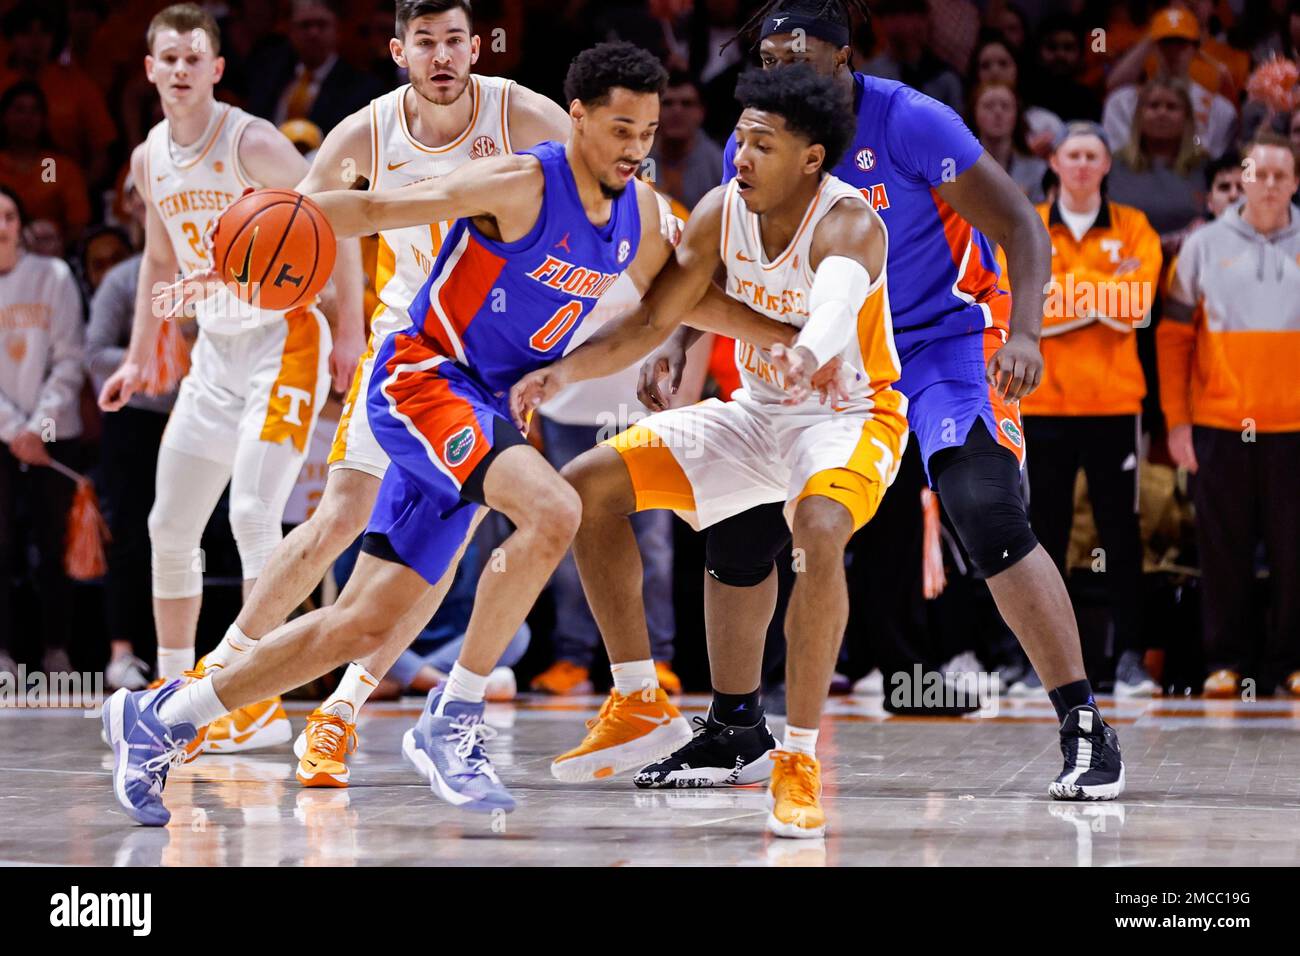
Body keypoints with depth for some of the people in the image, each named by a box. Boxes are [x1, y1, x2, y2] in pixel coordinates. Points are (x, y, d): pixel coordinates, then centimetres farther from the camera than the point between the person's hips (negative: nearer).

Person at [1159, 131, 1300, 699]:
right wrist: (1176, 418, 0)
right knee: (1224, 549, 4)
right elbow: (1174, 334, 7)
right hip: (1219, 425, 0)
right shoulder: (1205, 246, 6)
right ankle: (1223, 662, 11)